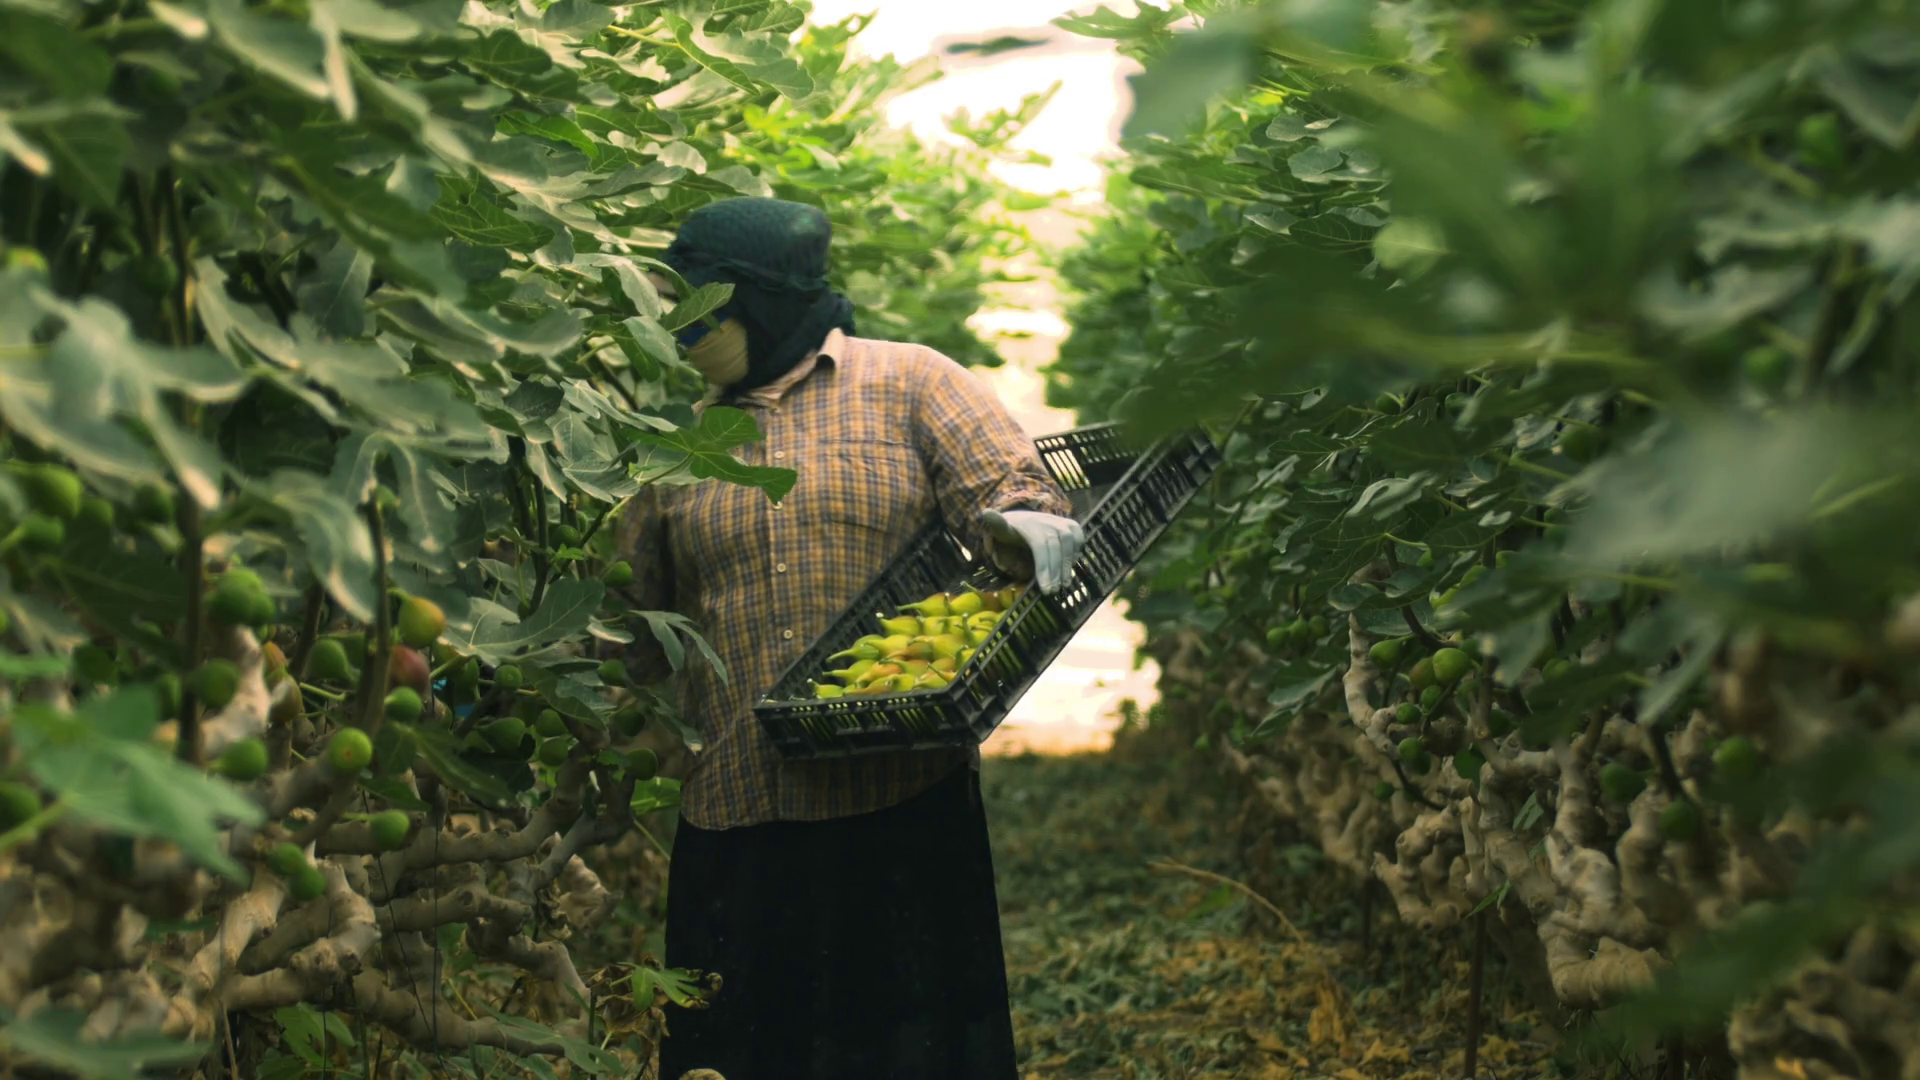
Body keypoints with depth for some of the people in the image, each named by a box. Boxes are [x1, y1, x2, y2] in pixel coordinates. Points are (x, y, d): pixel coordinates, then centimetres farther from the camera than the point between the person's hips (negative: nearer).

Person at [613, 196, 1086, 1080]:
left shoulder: (908, 384, 6)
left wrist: (1012, 538, -27)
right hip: (735, 805, 3)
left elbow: (1025, 503, -4)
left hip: (904, 787, -3)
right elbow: (628, 618, 20)